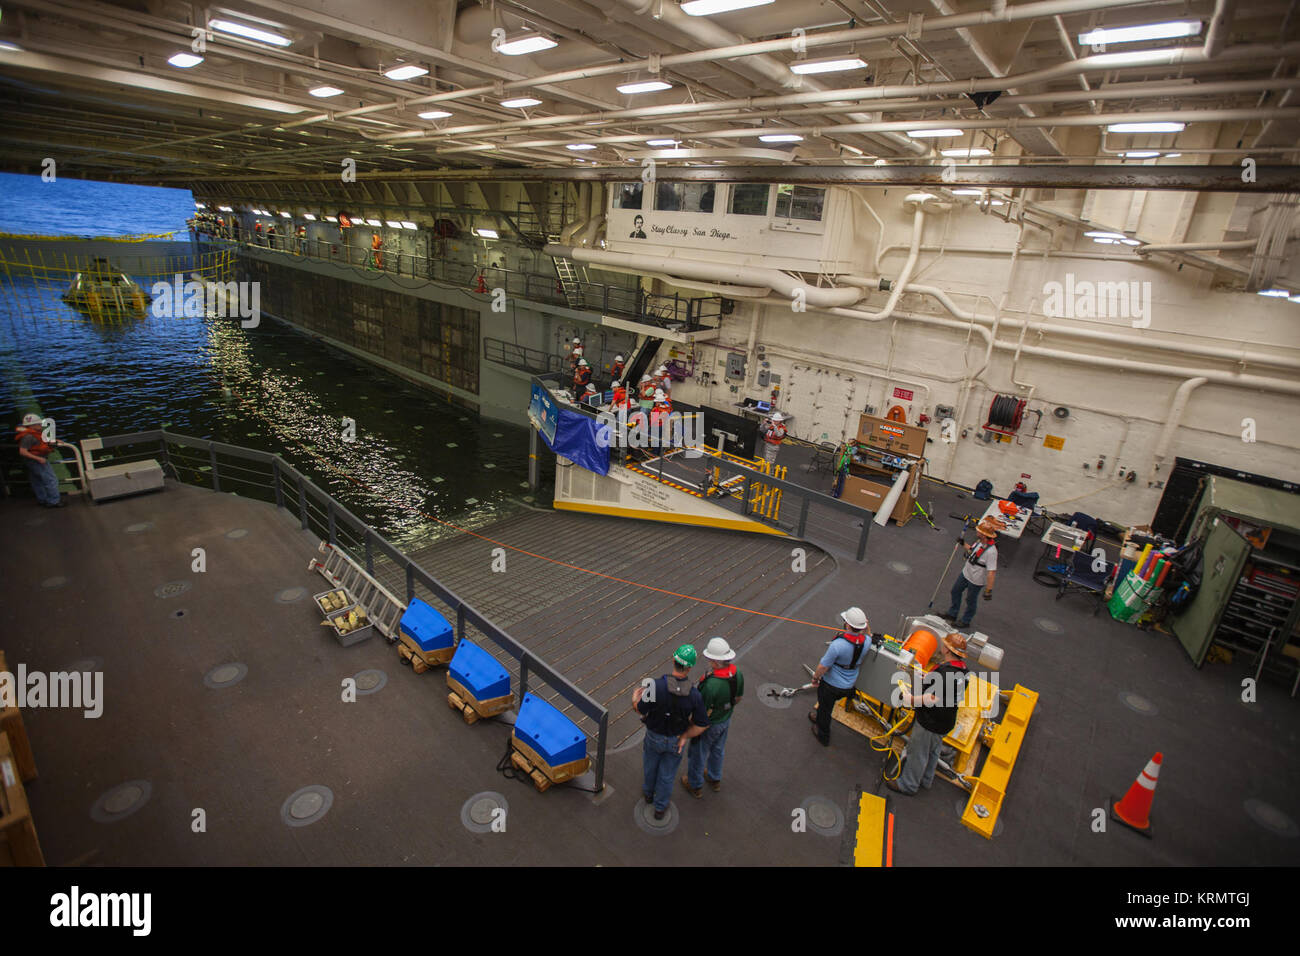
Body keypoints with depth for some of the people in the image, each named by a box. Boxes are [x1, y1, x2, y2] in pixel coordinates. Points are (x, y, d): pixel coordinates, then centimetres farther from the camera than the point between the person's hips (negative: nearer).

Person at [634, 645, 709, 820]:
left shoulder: (657, 686, -33)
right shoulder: (695, 695, -26)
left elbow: (641, 710, -19)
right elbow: (702, 725, -17)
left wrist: (635, 699, 3)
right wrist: (684, 737, -2)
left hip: (654, 737, 0)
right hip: (676, 740, 0)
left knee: (650, 766, 30)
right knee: (667, 775, 24)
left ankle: (648, 792, 56)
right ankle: (660, 807, 43)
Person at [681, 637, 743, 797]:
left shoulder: (711, 685, -42)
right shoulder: (738, 674, -20)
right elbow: (738, 697, -1)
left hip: (709, 724, -6)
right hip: (725, 720, 6)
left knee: (698, 754, 21)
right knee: (717, 750, 31)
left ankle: (696, 786, 44)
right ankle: (715, 779, 55)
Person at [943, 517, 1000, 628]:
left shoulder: (991, 551, -34)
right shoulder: (980, 542, -8)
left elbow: (991, 572, -32)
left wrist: (989, 590, -29)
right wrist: (964, 544, 6)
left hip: (976, 581, -8)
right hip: (965, 573, 9)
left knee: (970, 601, 15)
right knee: (955, 591, 24)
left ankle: (965, 621, 40)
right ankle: (952, 615, 46)